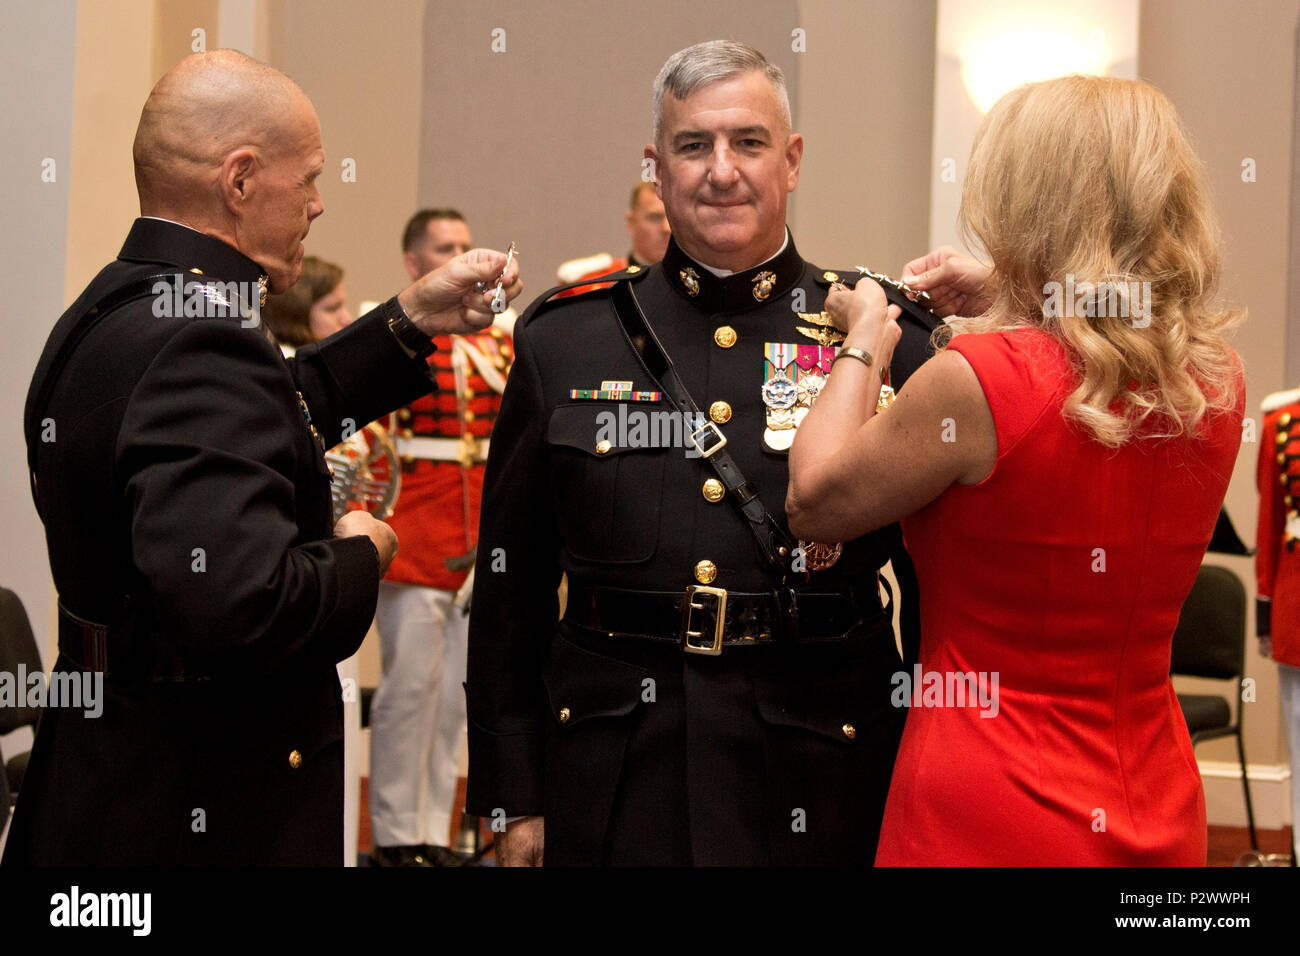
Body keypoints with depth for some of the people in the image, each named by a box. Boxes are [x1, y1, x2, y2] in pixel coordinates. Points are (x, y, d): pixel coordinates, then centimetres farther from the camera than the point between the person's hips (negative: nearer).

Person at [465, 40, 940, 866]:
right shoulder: (560, 343, 4)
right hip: (611, 789, 1)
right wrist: (512, 799, 6)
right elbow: (511, 591, 7)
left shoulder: (891, 343, 0)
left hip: (819, 784, -1)